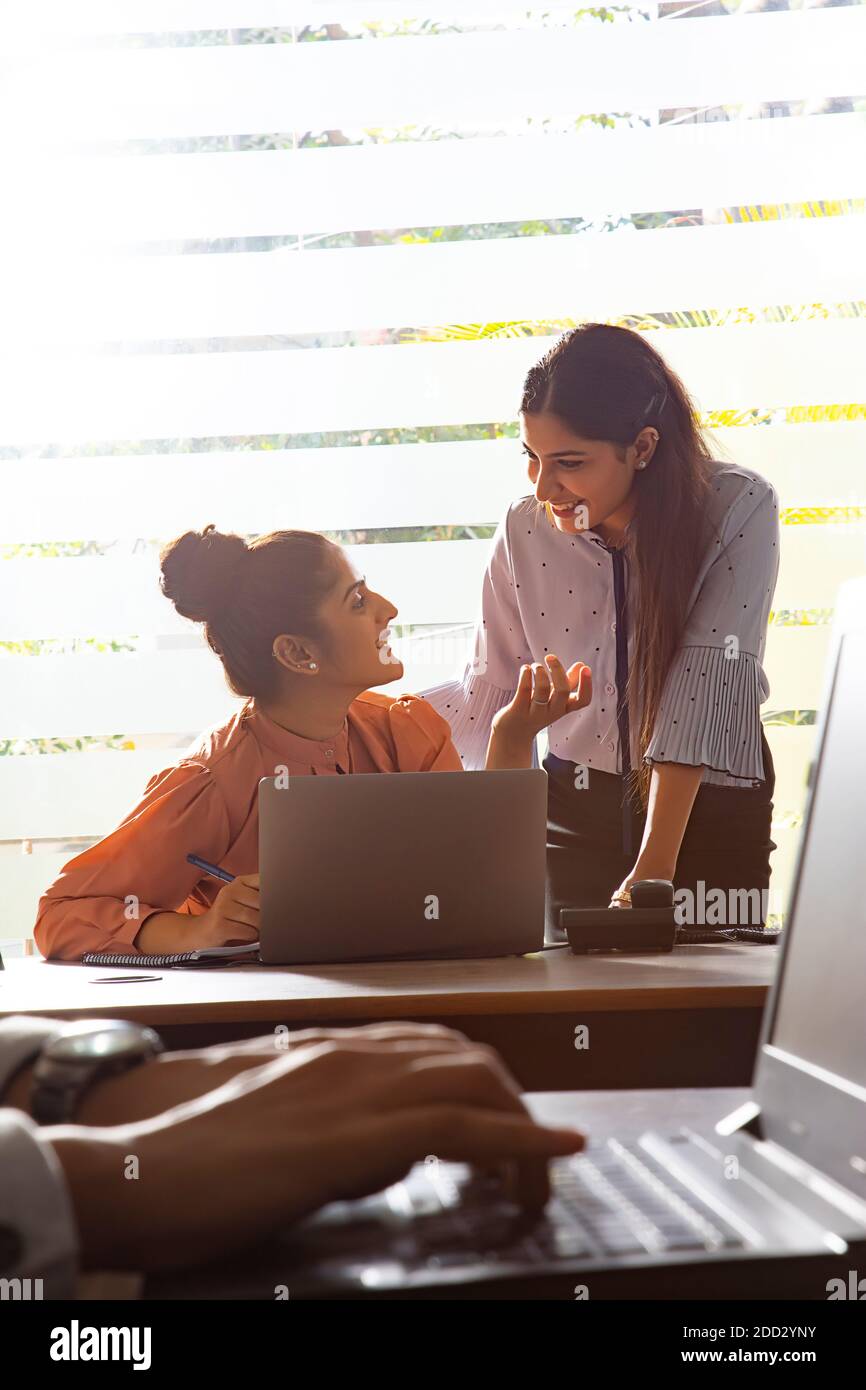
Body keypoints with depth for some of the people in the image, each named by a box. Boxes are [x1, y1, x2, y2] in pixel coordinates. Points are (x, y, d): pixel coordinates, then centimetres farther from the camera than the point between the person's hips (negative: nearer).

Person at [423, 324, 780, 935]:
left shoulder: (740, 510, -17)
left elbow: (707, 678, -24)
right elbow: (490, 695, -2)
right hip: (578, 811, 2)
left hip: (713, 810, -2)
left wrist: (654, 865, -29)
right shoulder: (526, 530, -8)